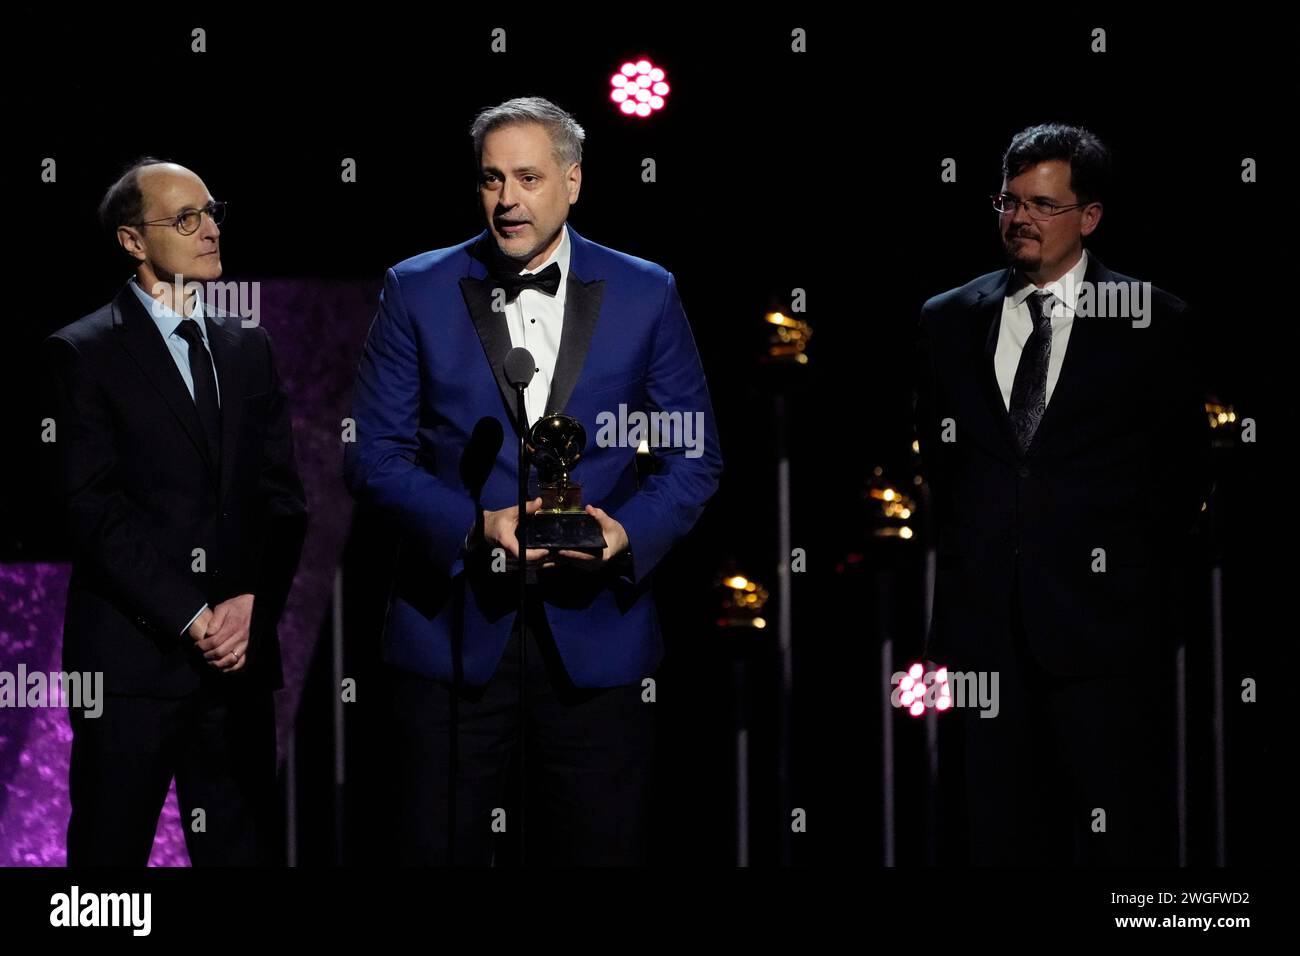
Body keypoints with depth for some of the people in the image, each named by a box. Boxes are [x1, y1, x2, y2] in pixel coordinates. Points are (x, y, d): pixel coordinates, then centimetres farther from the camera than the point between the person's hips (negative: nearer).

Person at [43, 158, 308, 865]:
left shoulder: (247, 348, 16)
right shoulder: (82, 353, -1)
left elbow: (283, 493, 10)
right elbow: (94, 509, -9)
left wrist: (252, 605, -6)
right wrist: (193, 619, -14)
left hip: (238, 650, 4)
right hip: (131, 657, -4)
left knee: (244, 848, 5)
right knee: (112, 849, 2)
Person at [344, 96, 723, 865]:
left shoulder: (645, 295, 5)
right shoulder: (419, 291, 3)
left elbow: (696, 455, 7)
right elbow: (374, 453, 1)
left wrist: (631, 532, -13)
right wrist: (476, 526, -15)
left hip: (595, 634, 0)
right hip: (452, 624, 0)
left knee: (600, 851, 6)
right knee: (442, 851, 5)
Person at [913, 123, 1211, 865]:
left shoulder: (1152, 320, 3)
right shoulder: (948, 321, 11)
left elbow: (1186, 466, 5)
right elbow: (931, 460, 14)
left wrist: (1147, 580, 3)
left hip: (1103, 620, -3)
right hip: (983, 617, 3)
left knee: (1123, 831, -3)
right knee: (1004, 828, 6)